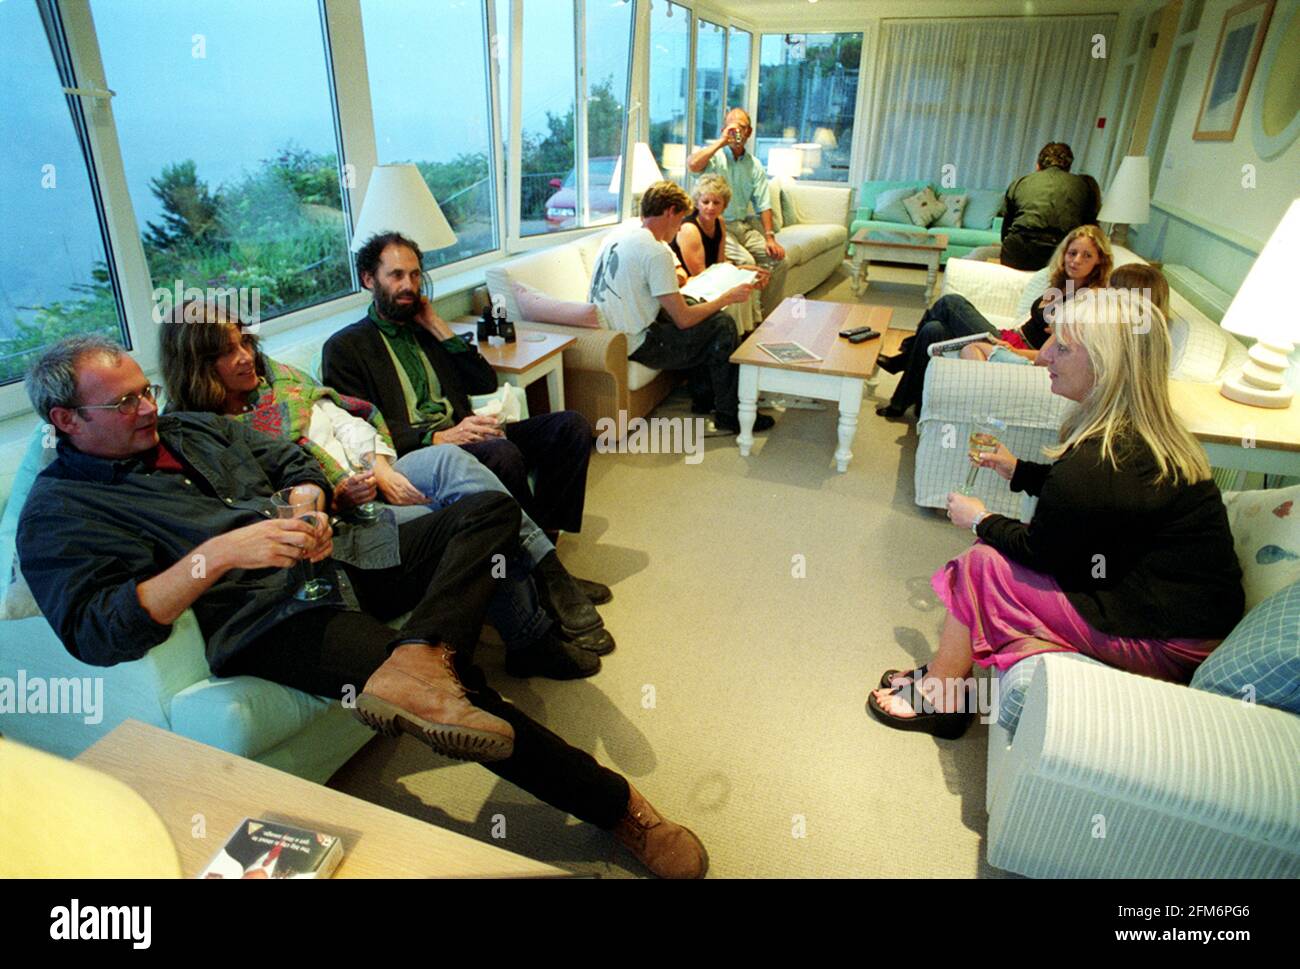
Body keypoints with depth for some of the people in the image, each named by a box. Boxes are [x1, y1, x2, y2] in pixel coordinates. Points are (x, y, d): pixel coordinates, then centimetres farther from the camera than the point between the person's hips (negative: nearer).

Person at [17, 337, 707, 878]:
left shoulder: (195, 429, 21)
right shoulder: (60, 511, 2)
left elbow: (294, 462, 21)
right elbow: (92, 629, -13)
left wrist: (306, 503, -3)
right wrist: (218, 553, -24)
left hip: (336, 559, 8)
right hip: (272, 622, -8)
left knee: (490, 511, -5)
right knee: (453, 686, -28)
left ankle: (416, 660, -32)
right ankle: (614, 804, -12)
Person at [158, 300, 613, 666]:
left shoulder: (276, 375, 17)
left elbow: (348, 421, 13)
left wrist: (383, 472, -5)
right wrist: (339, 495, -21)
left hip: (377, 477, 6)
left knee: (449, 459, -27)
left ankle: (552, 579, -28)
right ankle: (532, 642, -21)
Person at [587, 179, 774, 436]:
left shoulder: (619, 233, 7)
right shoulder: (656, 252, -20)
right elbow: (683, 320, -17)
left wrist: (672, 279, 23)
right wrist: (727, 298, -5)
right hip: (632, 347, -9)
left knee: (694, 306, 23)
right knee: (722, 325, 0)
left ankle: (703, 391, 30)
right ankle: (729, 416, 8)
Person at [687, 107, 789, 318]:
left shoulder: (754, 164, 14)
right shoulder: (714, 156, -1)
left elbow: (763, 204, 9)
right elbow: (693, 165, -26)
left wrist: (770, 237, -3)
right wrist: (722, 141, -19)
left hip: (743, 224, 6)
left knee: (778, 259, -11)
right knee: (745, 261, -28)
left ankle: (769, 316, 1)